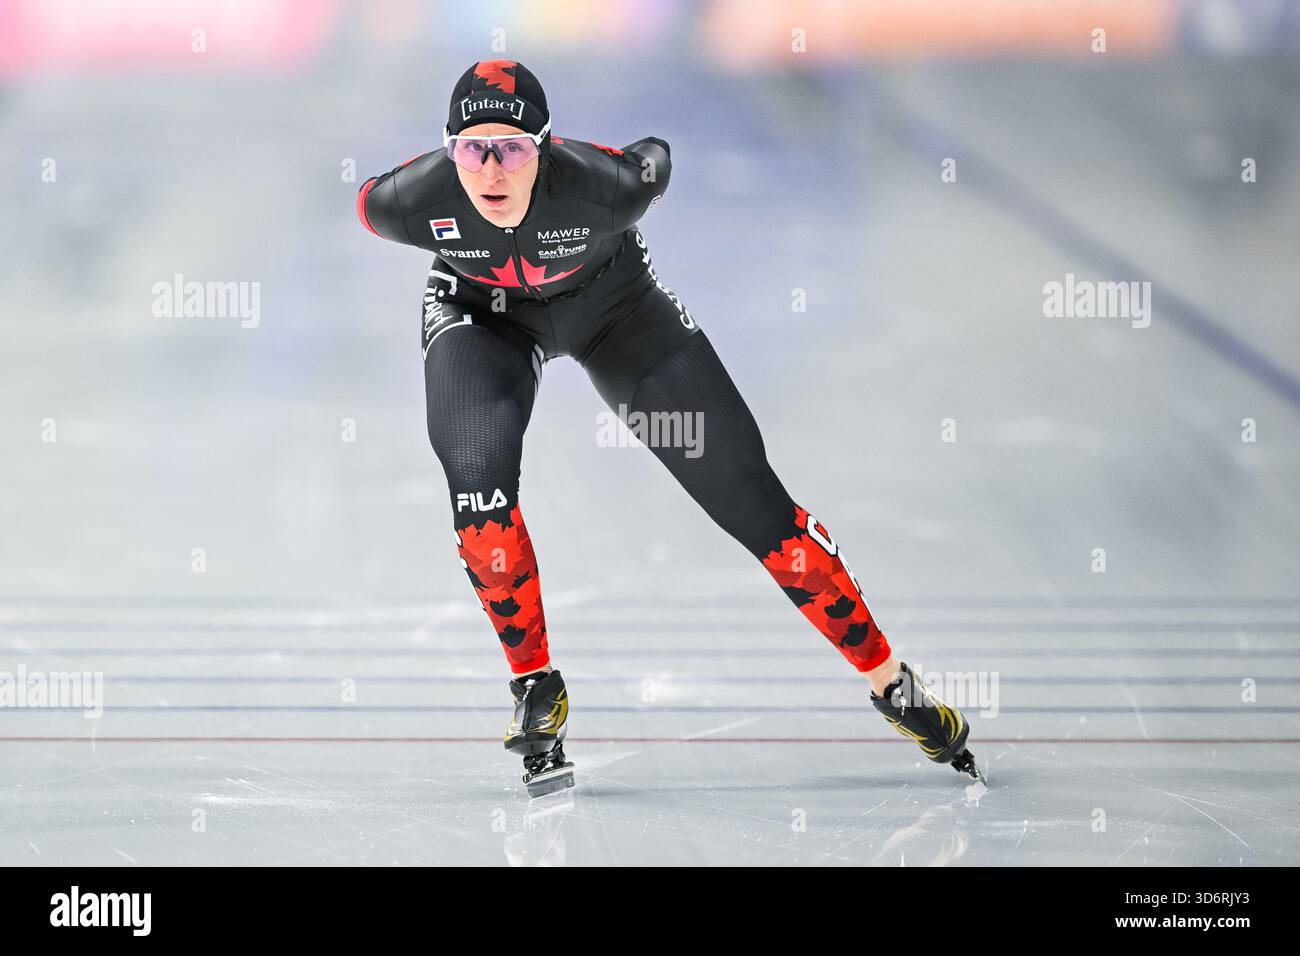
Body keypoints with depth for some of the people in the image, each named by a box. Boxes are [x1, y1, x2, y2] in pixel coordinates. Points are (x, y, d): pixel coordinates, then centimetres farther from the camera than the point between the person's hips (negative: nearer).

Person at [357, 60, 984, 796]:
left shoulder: (602, 185, -37)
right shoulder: (413, 201, -32)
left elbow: (655, 160, -12)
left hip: (610, 298, 0)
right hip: (483, 315, 0)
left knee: (741, 485, -2)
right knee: (477, 475, -27)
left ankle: (890, 680, 8)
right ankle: (536, 689, -6)